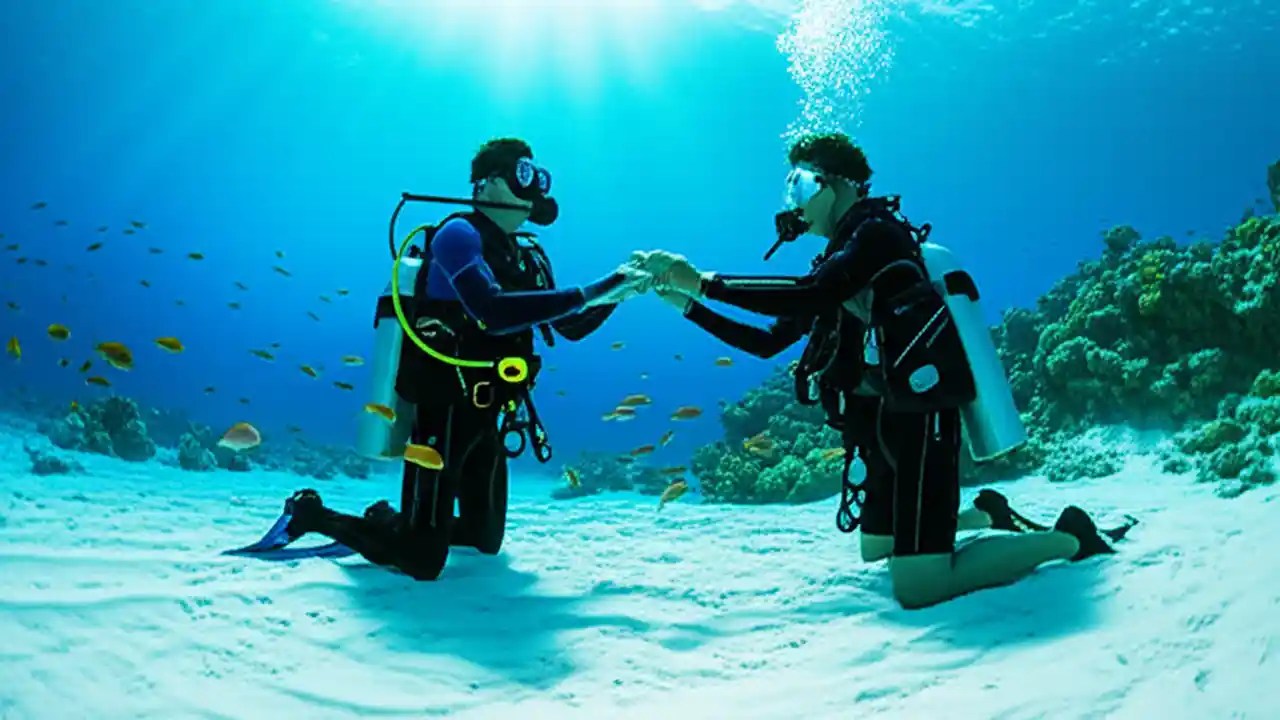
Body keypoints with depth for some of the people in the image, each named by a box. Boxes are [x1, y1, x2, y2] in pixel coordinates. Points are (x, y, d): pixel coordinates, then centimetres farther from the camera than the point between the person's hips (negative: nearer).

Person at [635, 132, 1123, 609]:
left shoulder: (876, 232, -10)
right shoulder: (845, 254, 19)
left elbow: (807, 296, -28)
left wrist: (703, 282, -26)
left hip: (918, 421, -10)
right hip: (886, 422, 10)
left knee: (917, 588, -15)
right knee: (876, 551, 25)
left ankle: (1067, 538, 1)